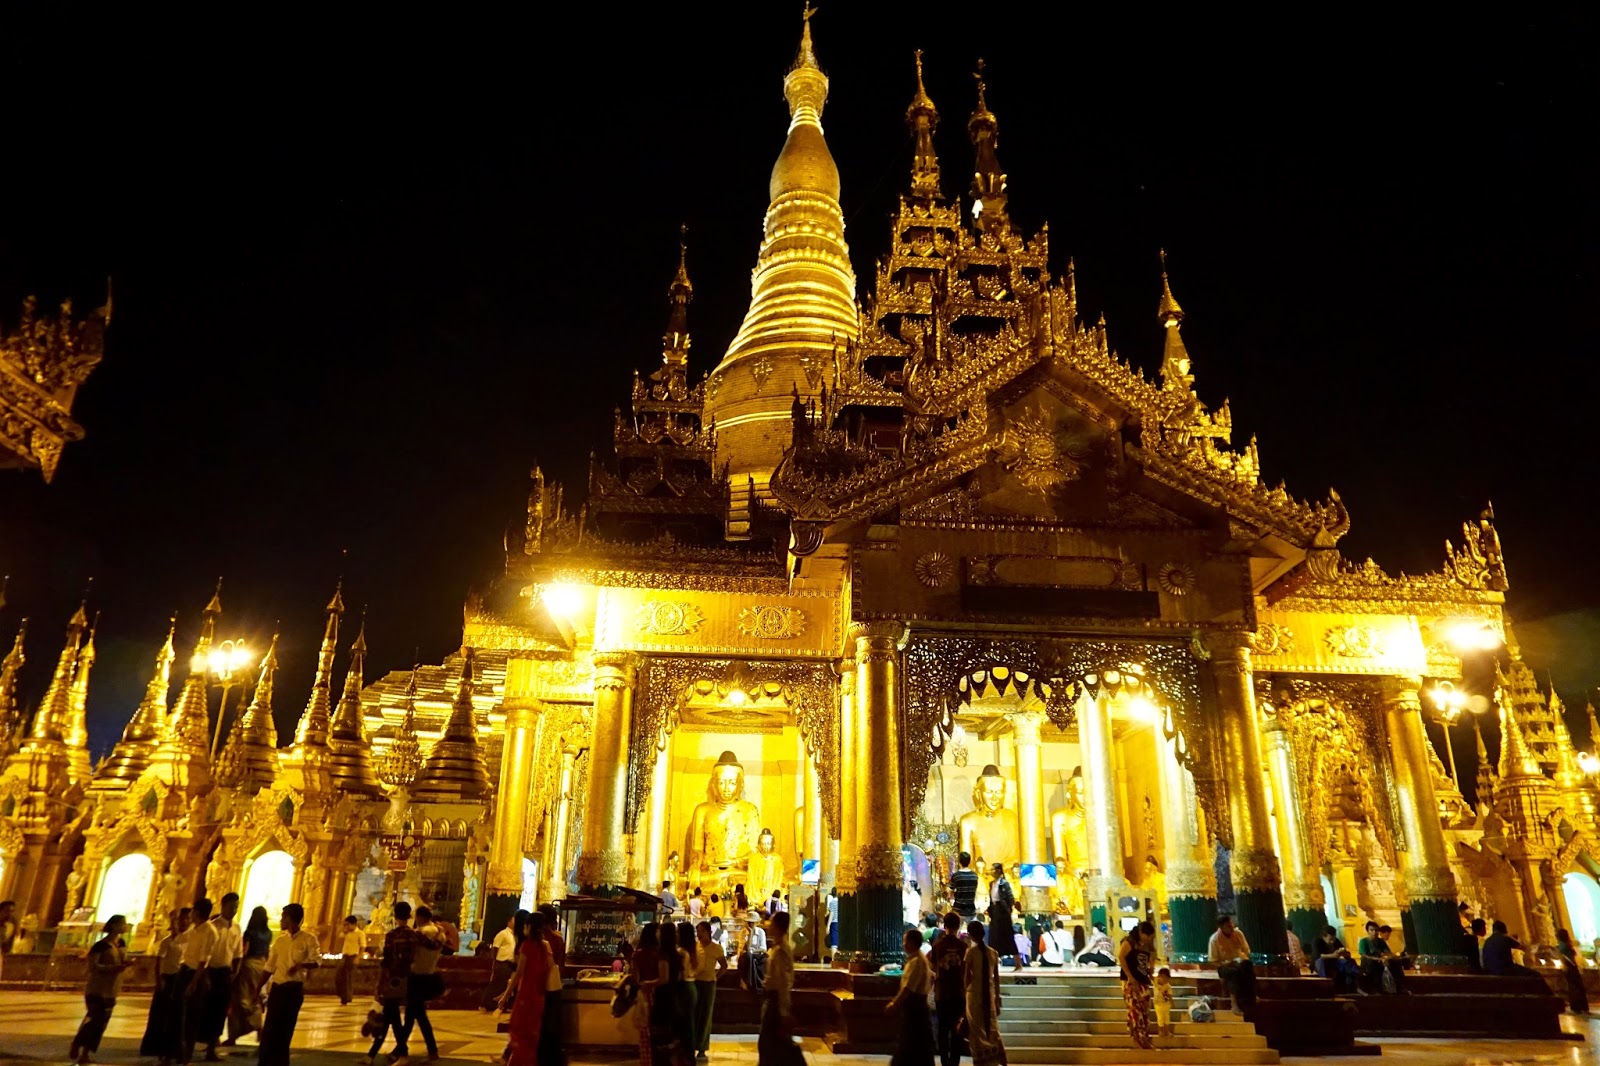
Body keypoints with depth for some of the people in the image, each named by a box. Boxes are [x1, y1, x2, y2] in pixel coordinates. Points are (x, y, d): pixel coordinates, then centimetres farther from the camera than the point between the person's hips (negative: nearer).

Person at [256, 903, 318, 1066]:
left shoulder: (308, 939, -6)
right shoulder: (280, 939, 9)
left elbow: (317, 961, -13)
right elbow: (270, 967, 13)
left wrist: (300, 965, -32)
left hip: (294, 988, -4)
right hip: (277, 987, 4)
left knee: (286, 1028, 2)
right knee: (269, 1028, 2)